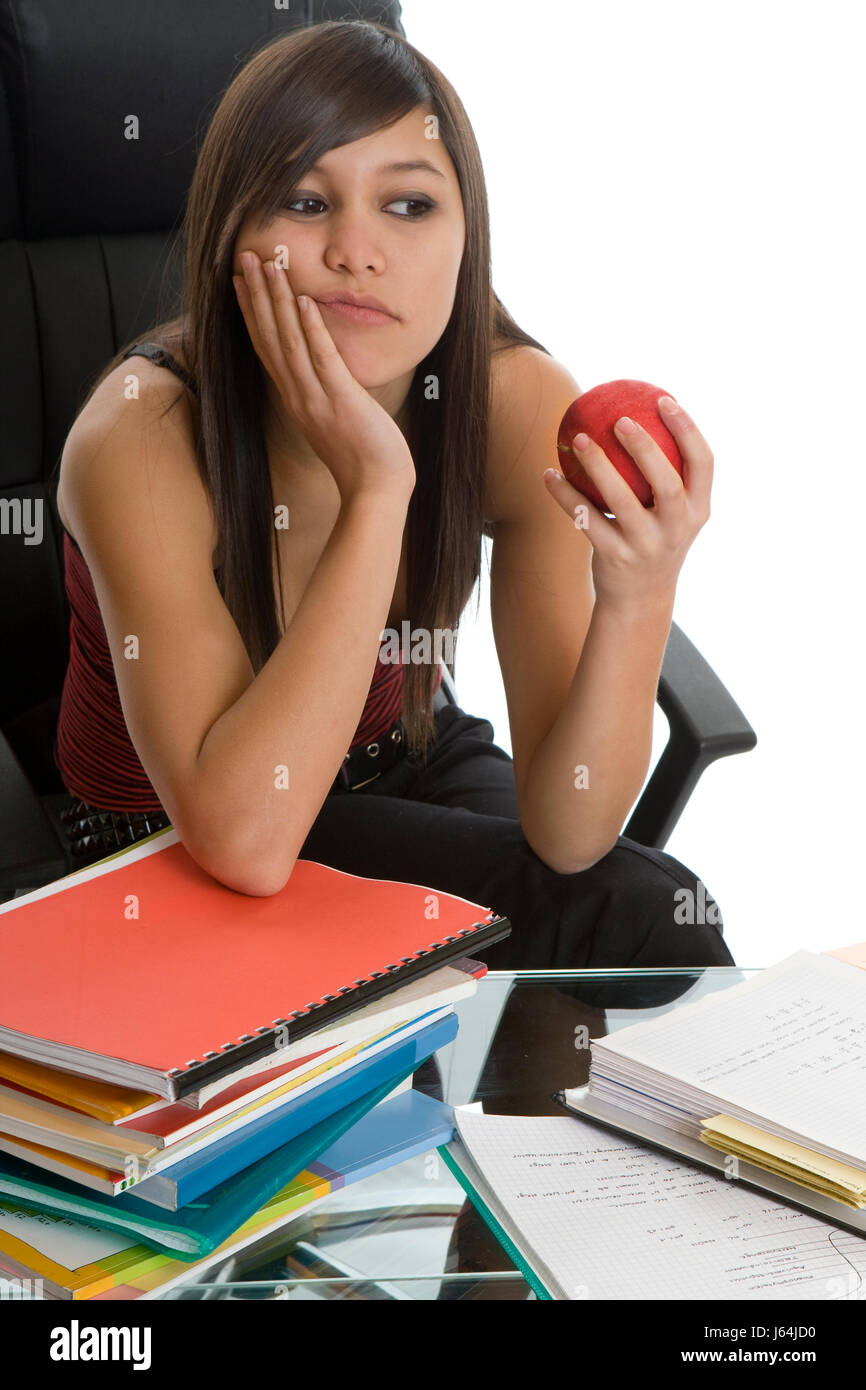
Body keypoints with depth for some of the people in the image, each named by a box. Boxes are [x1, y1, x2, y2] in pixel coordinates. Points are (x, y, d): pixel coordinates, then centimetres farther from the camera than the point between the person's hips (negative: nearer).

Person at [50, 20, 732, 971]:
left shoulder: (518, 404, -19)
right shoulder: (143, 435, -29)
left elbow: (565, 835, -21)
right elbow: (244, 842, -38)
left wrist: (638, 598, -40)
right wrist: (375, 491, -40)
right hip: (170, 848, -4)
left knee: (662, 922, -22)